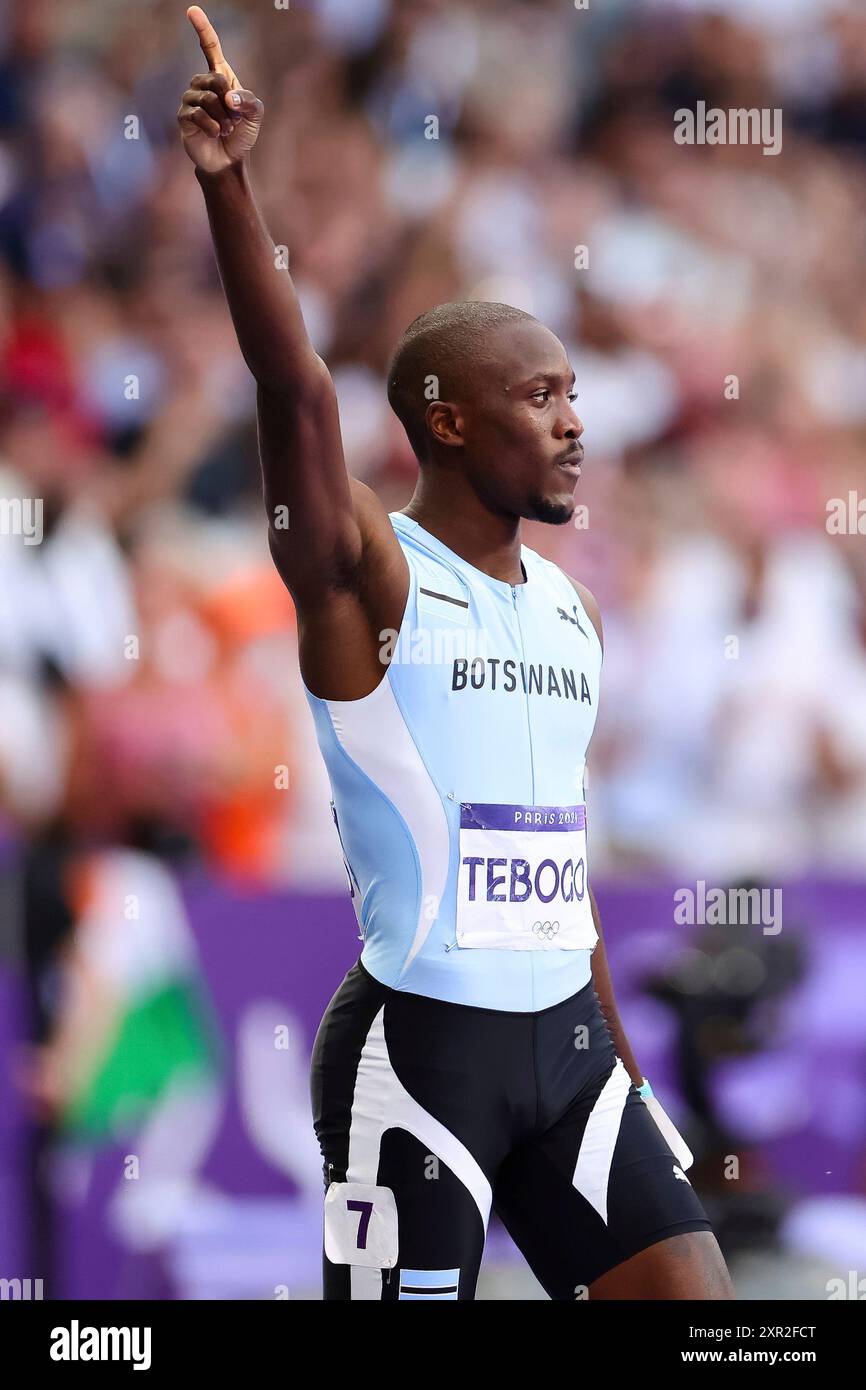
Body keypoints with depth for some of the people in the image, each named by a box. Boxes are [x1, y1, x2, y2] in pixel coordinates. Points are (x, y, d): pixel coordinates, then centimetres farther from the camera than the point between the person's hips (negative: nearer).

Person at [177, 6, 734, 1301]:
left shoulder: (570, 610, 14)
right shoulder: (370, 579, -6)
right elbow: (295, 387, -22)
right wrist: (228, 182, -35)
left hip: (569, 1044, 7)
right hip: (422, 1046, -7)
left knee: (698, 1309, 1)